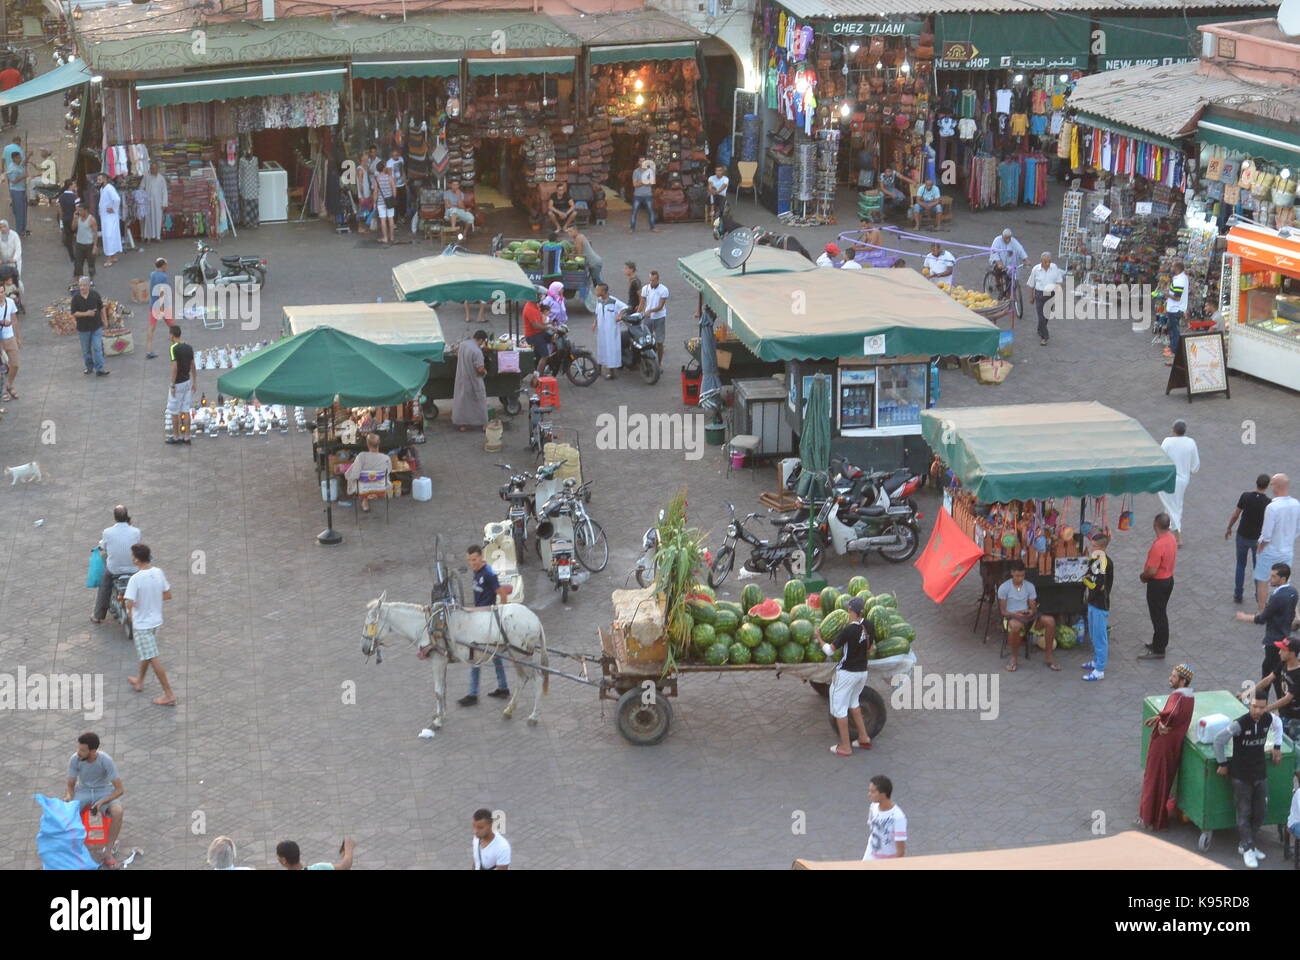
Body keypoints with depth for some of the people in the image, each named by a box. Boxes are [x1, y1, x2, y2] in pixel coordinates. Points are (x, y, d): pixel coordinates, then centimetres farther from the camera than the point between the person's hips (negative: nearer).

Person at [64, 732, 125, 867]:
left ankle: (108, 850, -19)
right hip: (83, 791, 2)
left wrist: (101, 803, -33)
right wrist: (68, 797, -28)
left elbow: (119, 789, -20)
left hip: (104, 791, -2)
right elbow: (71, 786, -6)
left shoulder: (106, 761, -24)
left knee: (118, 812, -33)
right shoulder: (74, 760, -18)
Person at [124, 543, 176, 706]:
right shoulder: (159, 573, -5)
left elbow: (129, 604, -27)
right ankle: (139, 682, 46)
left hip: (141, 624, -7)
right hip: (156, 620, 7)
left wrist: (130, 612, -5)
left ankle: (169, 695, 1)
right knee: (147, 654, 26)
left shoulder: (135, 579, -25)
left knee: (153, 659, -1)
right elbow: (168, 595, 4)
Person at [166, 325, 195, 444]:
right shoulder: (189, 347, 4)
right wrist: (193, 382, 17)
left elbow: (174, 368, -22)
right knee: (185, 411, 11)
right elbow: (193, 366, 9)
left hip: (178, 384, -7)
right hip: (187, 382, 7)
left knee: (174, 412, 7)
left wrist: (172, 385, -17)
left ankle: (176, 437, 15)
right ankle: (186, 437, 13)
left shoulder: (174, 348, -18)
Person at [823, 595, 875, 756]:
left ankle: (845, 747, 13)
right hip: (862, 671, 7)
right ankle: (864, 738, 29)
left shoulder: (849, 630, -24)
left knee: (840, 708, 7)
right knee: (853, 702, 28)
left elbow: (830, 651, -17)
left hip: (846, 673, -7)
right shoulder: (868, 627, -5)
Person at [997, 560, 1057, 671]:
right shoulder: (1004, 588, -5)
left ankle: (1047, 656, -11)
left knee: (1050, 621, -23)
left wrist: (1031, 611, -18)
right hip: (1011, 616, -4)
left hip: (1028, 615, 4)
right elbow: (1003, 611, -4)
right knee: (1015, 626, -43)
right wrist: (1015, 614, -25)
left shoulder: (1030, 586, 7)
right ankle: (1014, 658, -19)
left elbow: (1033, 607, 7)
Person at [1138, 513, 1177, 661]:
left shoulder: (1158, 545, -30)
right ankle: (1159, 643, 35)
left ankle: (1158, 651, 11)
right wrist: (1147, 574, 11)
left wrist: (1143, 576, -7)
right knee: (1161, 614, 22)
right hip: (1169, 579, 9)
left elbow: (1152, 571, -29)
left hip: (1157, 583, -9)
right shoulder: (1171, 538, -1)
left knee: (1158, 616, 2)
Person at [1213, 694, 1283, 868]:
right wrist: (1223, 764, -7)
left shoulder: (1268, 719, -8)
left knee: (1260, 812, 9)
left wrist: (1277, 747, 15)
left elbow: (1278, 725, 19)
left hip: (1260, 773, 5)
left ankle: (1246, 845, 24)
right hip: (1241, 775, -5)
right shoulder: (1240, 723, -24)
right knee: (1244, 813, 0)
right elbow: (1219, 740, -14)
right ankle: (1247, 849, 10)